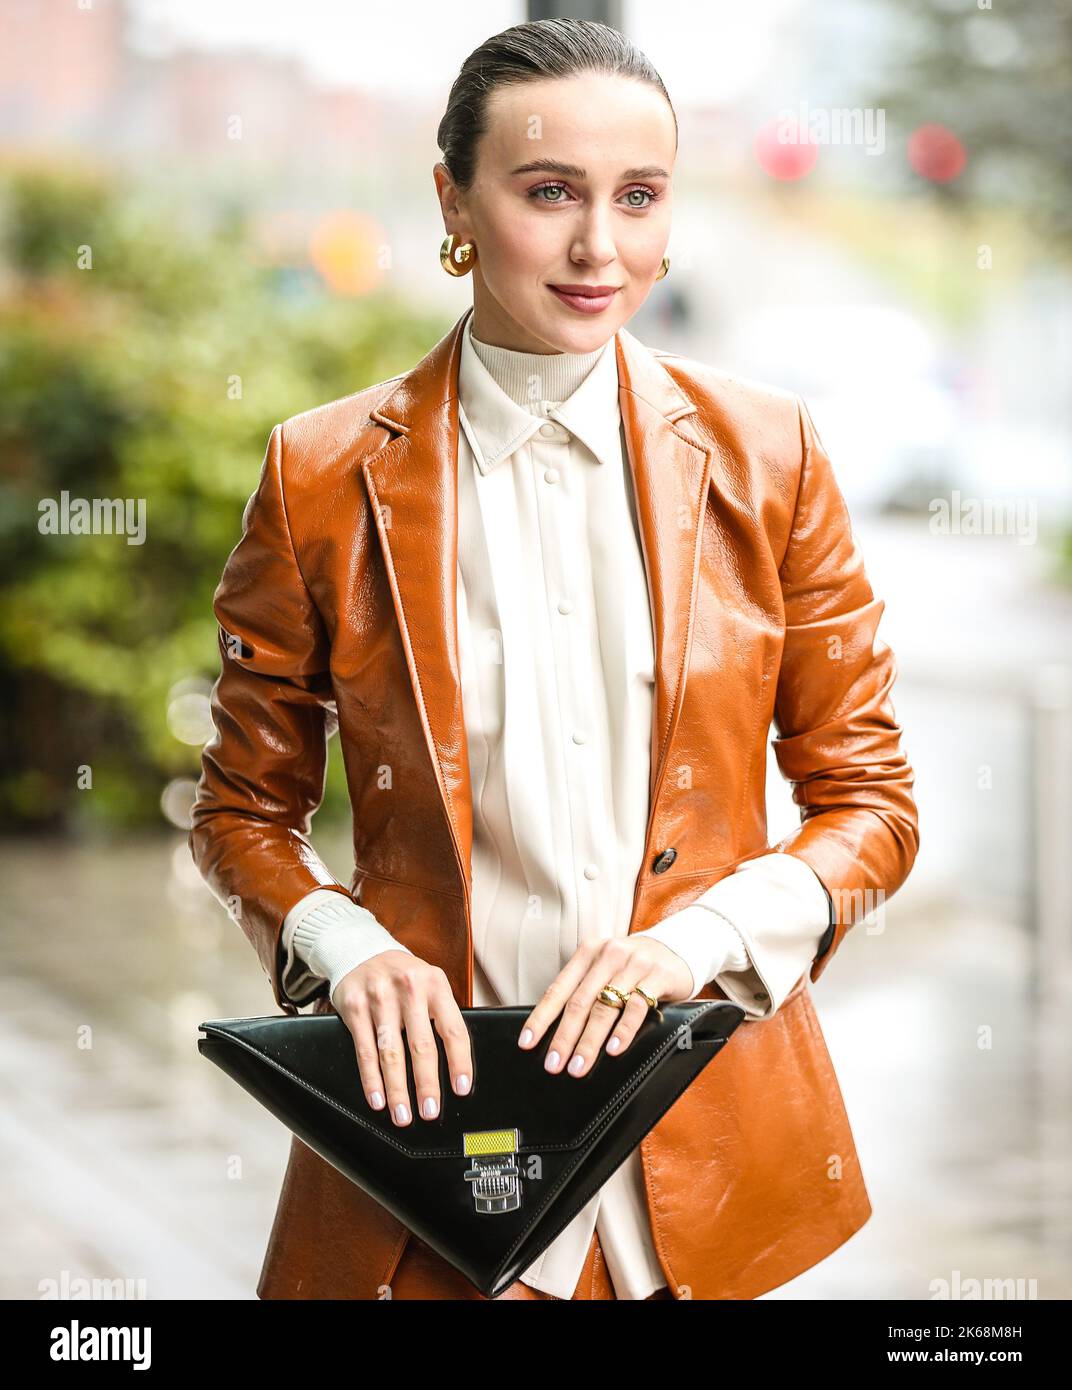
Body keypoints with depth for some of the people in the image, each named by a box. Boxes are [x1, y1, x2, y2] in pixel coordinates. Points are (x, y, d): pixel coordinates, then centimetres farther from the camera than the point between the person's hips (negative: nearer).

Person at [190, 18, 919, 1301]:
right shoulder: (323, 478, -3)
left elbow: (869, 803, 2)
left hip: (709, 1144, 1)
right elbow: (244, 810, 6)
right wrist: (345, 948, -14)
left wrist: (702, 934, -15)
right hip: (431, 1104, -1)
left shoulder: (766, 455, -1)